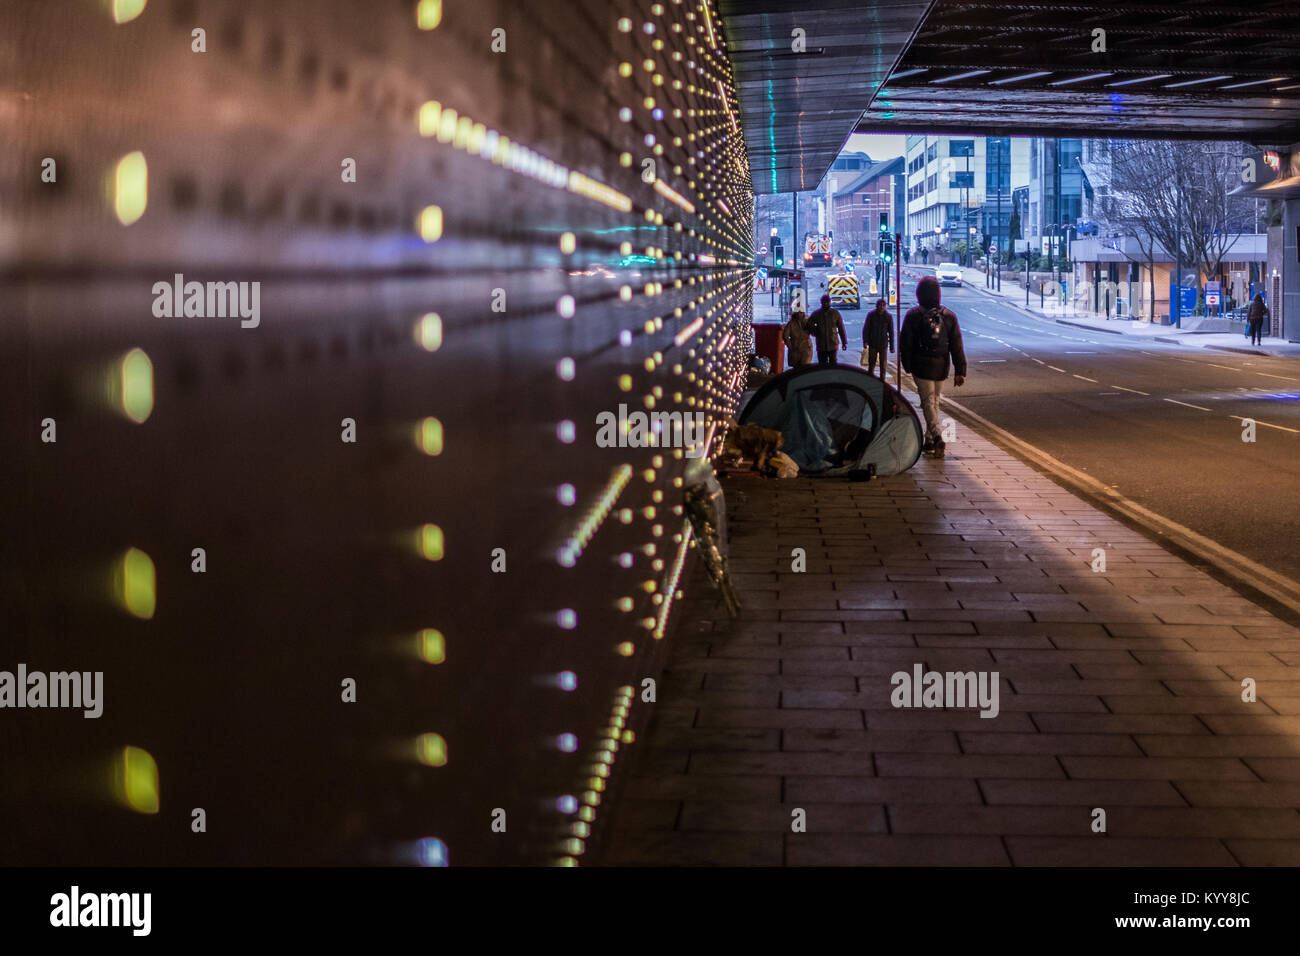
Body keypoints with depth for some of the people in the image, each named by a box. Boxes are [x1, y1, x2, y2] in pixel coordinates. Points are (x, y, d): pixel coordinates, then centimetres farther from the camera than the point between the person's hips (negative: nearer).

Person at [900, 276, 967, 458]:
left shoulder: (913, 316, -7)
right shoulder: (948, 316, 2)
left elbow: (905, 344, -2)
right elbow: (957, 346, 0)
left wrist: (907, 366, 12)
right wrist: (960, 371, 2)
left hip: (921, 367, -3)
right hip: (941, 368, 3)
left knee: (928, 402, -4)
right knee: (934, 402, 15)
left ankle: (937, 437, -25)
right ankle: (930, 442, 20)